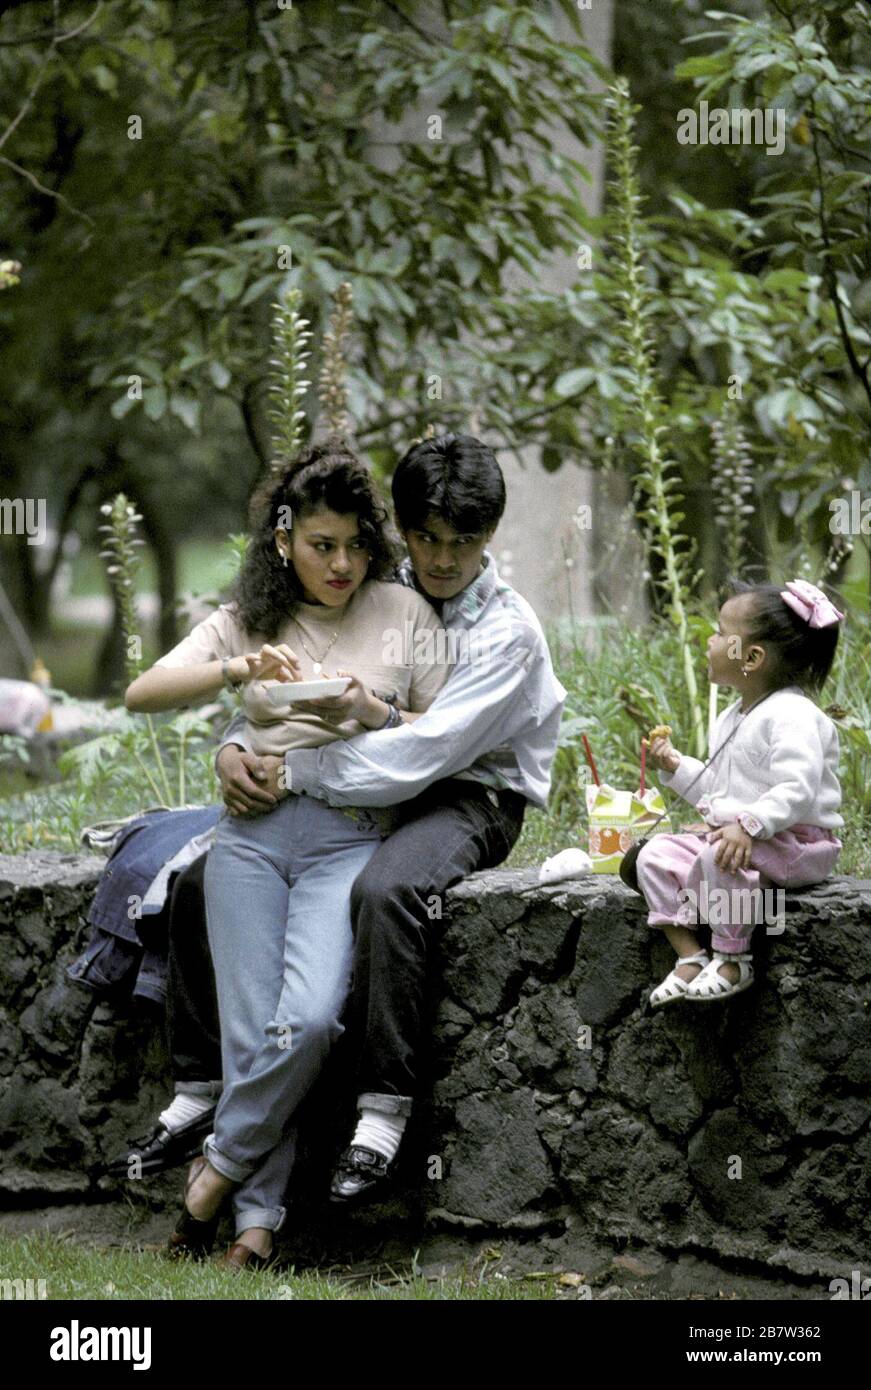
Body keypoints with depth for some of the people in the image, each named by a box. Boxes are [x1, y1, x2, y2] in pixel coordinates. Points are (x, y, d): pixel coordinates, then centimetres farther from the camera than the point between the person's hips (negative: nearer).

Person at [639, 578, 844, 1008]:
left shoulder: (792, 715, -17)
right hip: (727, 831, 10)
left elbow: (797, 790, -28)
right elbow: (716, 789, 26)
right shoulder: (732, 719, 16)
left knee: (720, 856, -36)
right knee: (656, 855, -1)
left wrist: (748, 824, -38)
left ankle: (733, 960, -21)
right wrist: (676, 767, 13)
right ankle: (690, 957, -10)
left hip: (796, 846, -10)